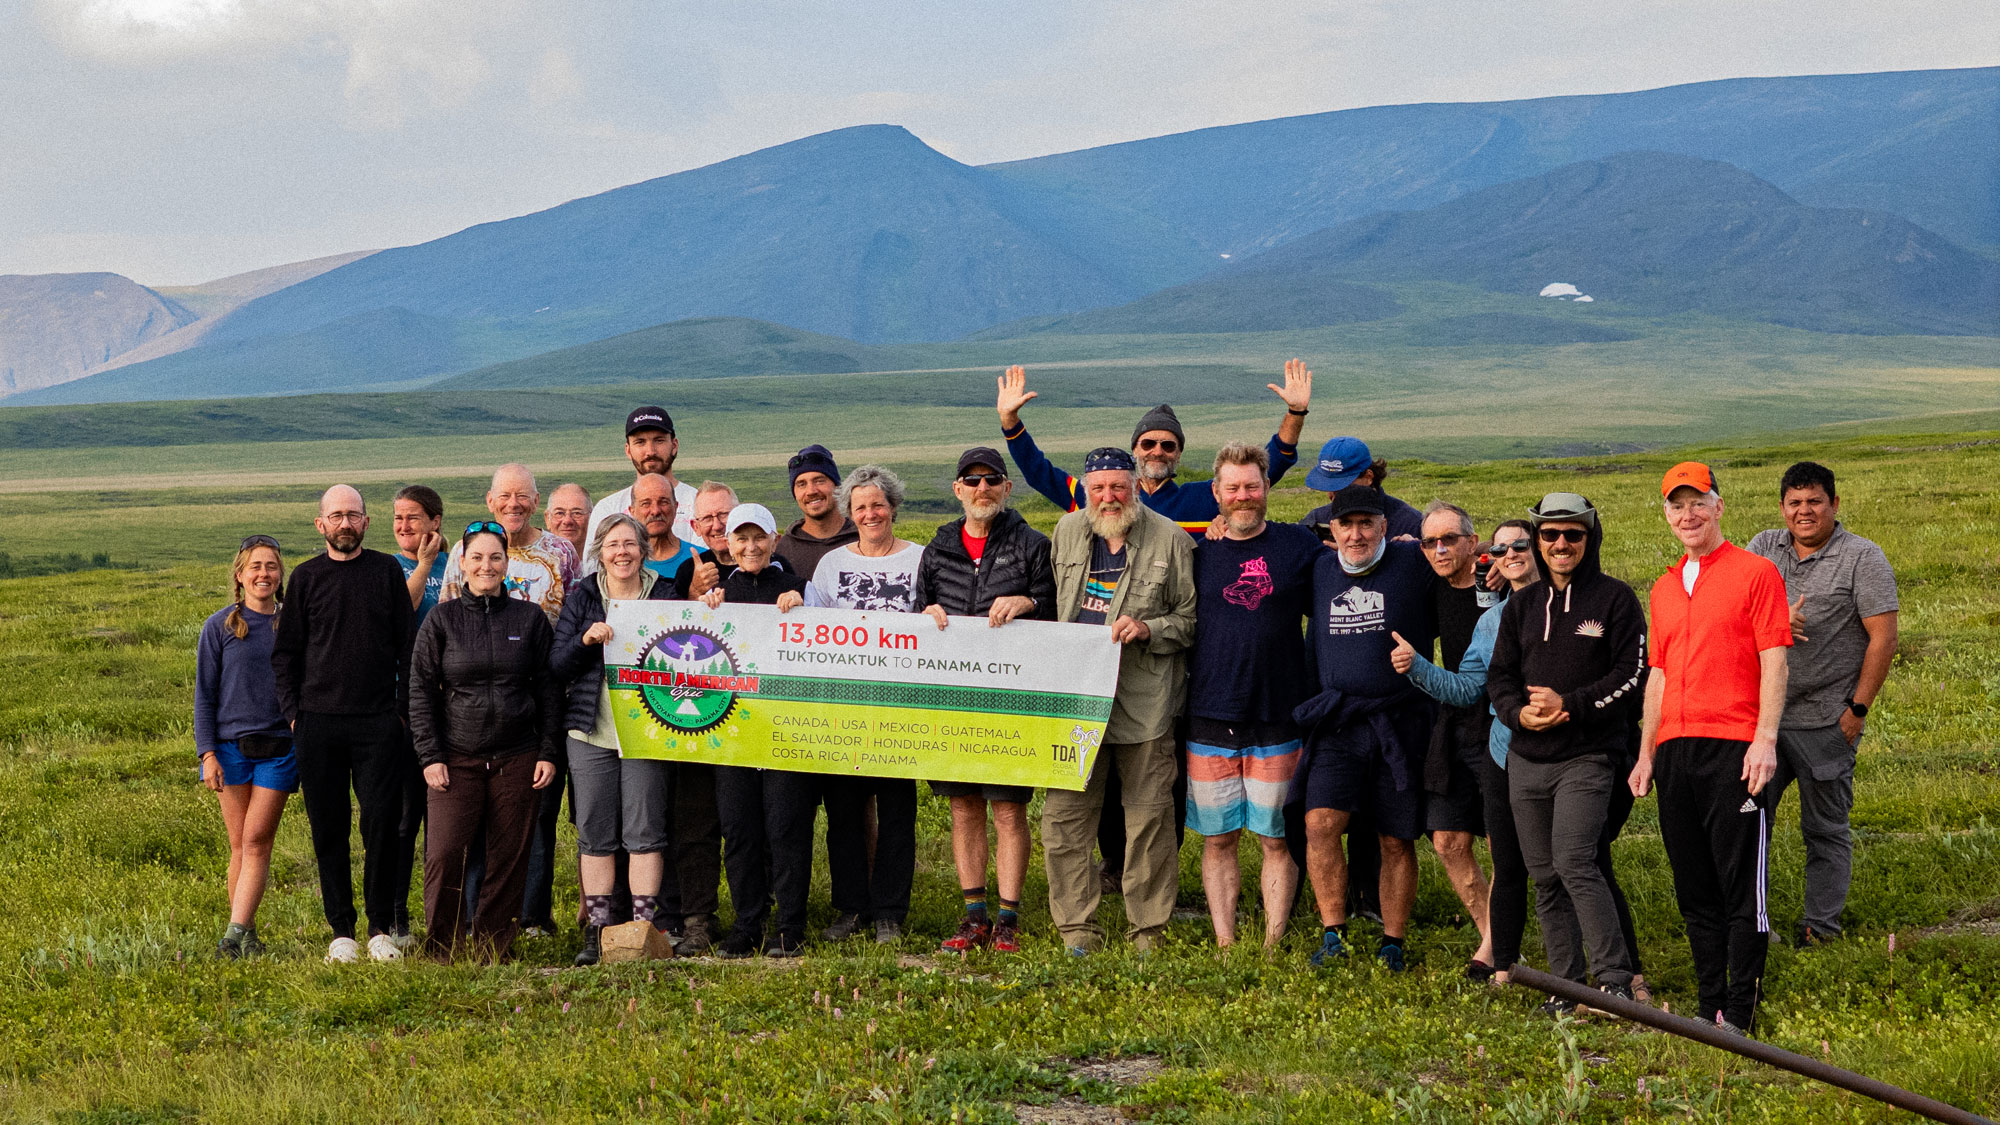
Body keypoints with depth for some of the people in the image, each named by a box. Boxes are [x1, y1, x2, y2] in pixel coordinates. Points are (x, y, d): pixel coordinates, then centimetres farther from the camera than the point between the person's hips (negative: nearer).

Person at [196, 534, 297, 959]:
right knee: (241, 846, 4)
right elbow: (205, 695, 3)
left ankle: (236, 932, -11)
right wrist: (207, 753, -6)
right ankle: (246, 933, 12)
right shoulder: (219, 627, 2)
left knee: (257, 841, -8)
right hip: (230, 747, 0)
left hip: (279, 749, 0)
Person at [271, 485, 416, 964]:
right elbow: (285, 652, 12)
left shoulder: (387, 571, 6)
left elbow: (408, 644, 8)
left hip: (379, 723, -1)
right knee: (329, 830, 2)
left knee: (381, 826, -3)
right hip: (319, 722, 1)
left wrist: (404, 708, 1)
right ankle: (341, 932, 9)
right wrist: (292, 711, 2)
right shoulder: (306, 577, 8)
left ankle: (383, 928, 5)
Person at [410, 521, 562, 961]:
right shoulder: (442, 619, 5)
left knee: (508, 858, 2)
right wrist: (430, 756, -3)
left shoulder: (530, 618, 7)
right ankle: (442, 951, 3)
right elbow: (421, 689, 4)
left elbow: (549, 690, 10)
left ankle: (492, 949, 13)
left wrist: (549, 753, 3)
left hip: (517, 759, 1)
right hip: (457, 759, -1)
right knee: (445, 855, -10)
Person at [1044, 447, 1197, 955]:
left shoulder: (1170, 540, -4)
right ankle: (1078, 930, 10)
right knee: (1063, 815, 0)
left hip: (1144, 701, -3)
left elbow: (1192, 619, 0)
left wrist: (1148, 629, -15)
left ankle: (1148, 933, 14)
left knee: (1149, 817, 2)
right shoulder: (1068, 532, 9)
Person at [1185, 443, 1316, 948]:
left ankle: (1273, 946, 10)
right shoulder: (1197, 553, 6)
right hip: (1210, 718, 1)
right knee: (1218, 839, 5)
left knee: (1277, 839, 3)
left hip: (1278, 717, -1)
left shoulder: (1298, 546, 3)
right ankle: (1224, 945, 12)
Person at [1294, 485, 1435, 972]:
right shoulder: (1321, 569, 10)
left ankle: (1393, 944, 17)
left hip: (1401, 725, -2)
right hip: (1337, 723, 2)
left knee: (1396, 841, 6)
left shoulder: (1413, 563, -2)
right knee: (1320, 822, -15)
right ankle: (1333, 935, -8)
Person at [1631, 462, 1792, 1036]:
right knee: (1694, 891, 9)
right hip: (1675, 751, 7)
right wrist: (1647, 753, 17)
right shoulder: (1664, 588, 20)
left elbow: (1774, 661, -6)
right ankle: (1710, 1010, 16)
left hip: (1734, 751, -7)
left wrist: (1765, 739, -15)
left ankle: (1740, 1018, -2)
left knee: (1741, 889, -6)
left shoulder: (1756, 572, 0)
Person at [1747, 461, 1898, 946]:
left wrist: (1858, 708, -11)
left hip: (1826, 723, -4)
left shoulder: (1863, 558, -5)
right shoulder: (1765, 548, 8)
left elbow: (1883, 639, -8)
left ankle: (1821, 926, 14)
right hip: (1763, 715, 4)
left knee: (1826, 830, 5)